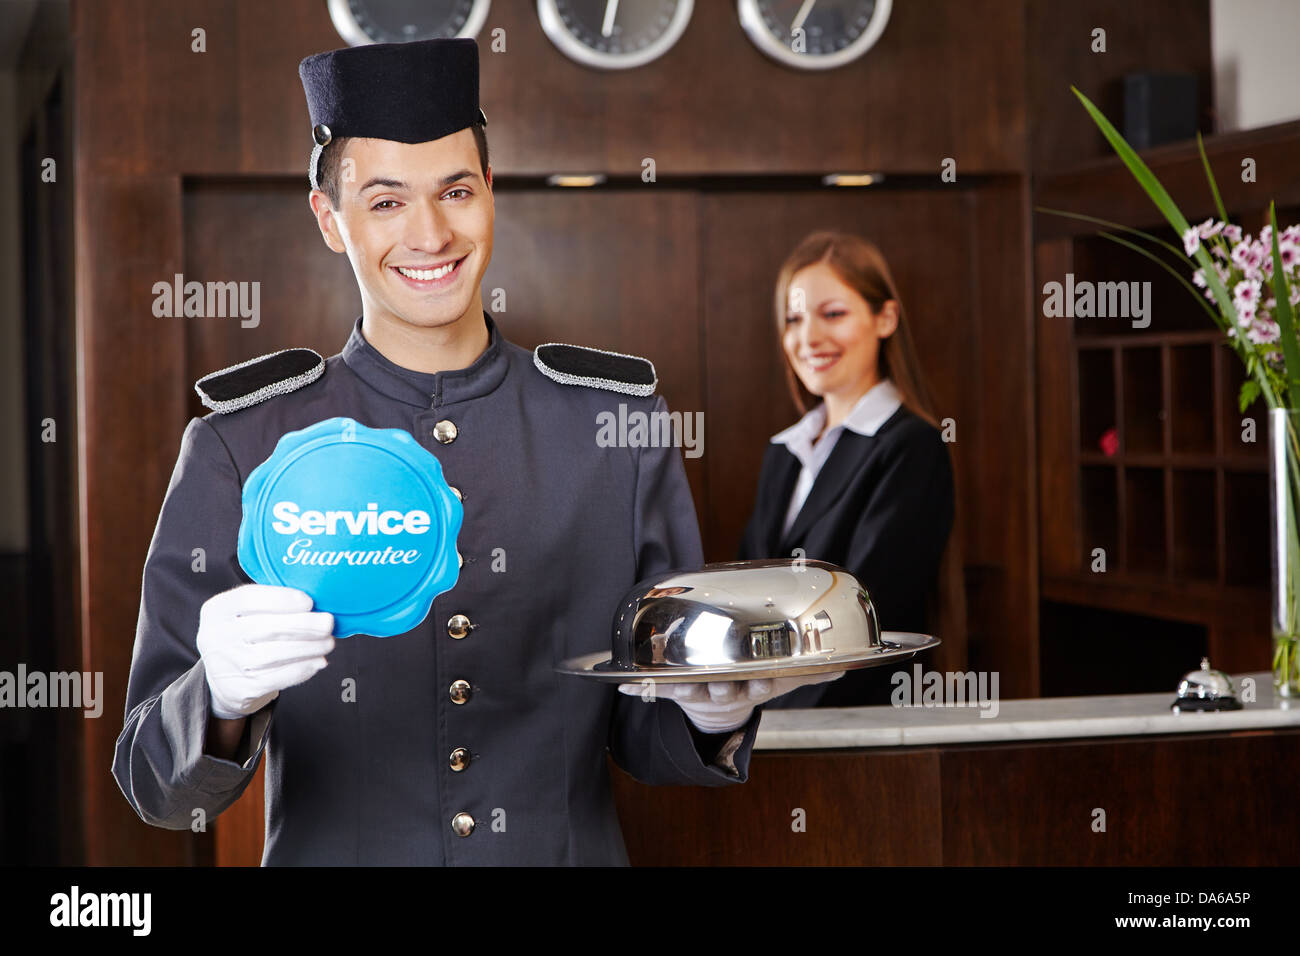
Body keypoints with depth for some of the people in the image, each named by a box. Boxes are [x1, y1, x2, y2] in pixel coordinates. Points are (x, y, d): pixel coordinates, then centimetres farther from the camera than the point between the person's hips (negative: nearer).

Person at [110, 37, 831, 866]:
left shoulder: (619, 424, 2)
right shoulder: (241, 447, -3)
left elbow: (644, 739, 7)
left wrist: (711, 714, -12)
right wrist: (223, 702, -25)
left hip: (574, 846, 1)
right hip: (334, 854, -1)